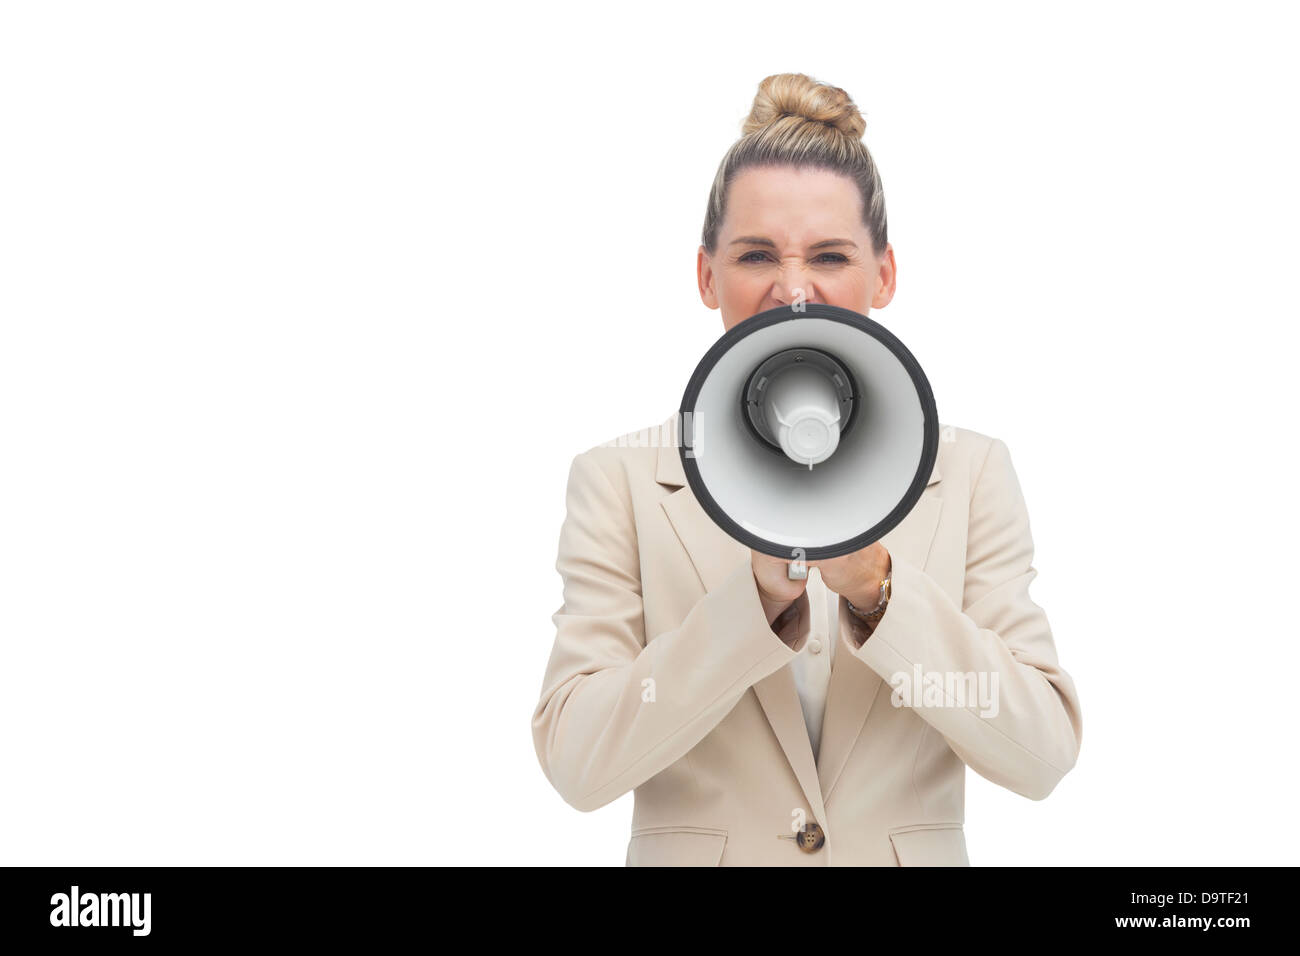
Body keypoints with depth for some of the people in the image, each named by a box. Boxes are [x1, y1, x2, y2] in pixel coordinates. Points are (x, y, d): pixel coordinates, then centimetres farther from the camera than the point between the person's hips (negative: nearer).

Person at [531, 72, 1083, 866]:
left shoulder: (972, 473, -4)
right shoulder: (621, 481, -8)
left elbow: (1044, 754, -11)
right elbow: (575, 762, -16)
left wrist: (876, 586, -24)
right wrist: (761, 593, -27)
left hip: (915, 850, 1)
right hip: (691, 853, -1)